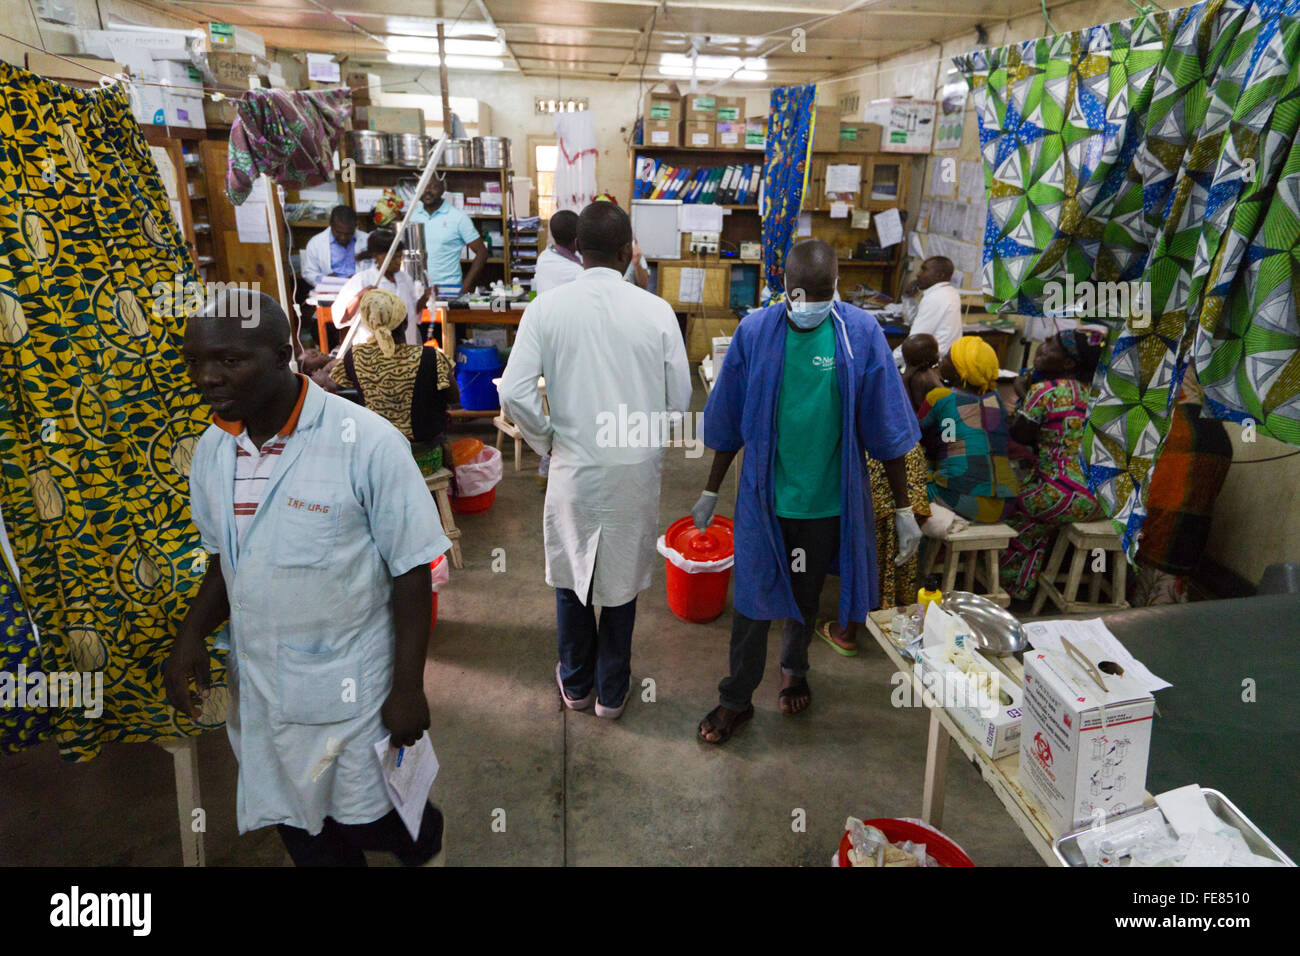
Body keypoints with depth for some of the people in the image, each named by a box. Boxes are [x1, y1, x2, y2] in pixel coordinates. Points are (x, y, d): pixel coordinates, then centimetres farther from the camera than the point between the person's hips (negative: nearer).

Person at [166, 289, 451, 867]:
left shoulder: (367, 443, -21)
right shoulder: (211, 450, 0)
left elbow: (412, 571, -16)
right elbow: (224, 560, 13)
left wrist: (409, 688, -14)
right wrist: (191, 634, -4)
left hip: (349, 688, -6)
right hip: (257, 687, 6)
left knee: (364, 821, 10)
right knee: (299, 830, 21)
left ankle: (426, 841, 43)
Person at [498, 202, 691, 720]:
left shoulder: (547, 307, -9)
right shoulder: (656, 311, -8)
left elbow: (514, 393, -14)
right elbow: (680, 400, -3)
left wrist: (546, 440, 3)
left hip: (574, 467, 0)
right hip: (637, 470, 0)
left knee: (572, 577, 20)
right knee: (622, 580, 17)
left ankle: (575, 682, 37)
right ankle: (612, 690, 33)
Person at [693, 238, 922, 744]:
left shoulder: (861, 334, -10)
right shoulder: (755, 331, -9)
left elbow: (886, 428, -4)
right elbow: (730, 423, 1)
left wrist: (904, 508, -1)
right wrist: (711, 493, 7)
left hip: (828, 496, 1)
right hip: (764, 493, 0)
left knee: (807, 594, 20)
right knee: (753, 597, 8)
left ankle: (794, 668, 48)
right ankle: (736, 699, 27)